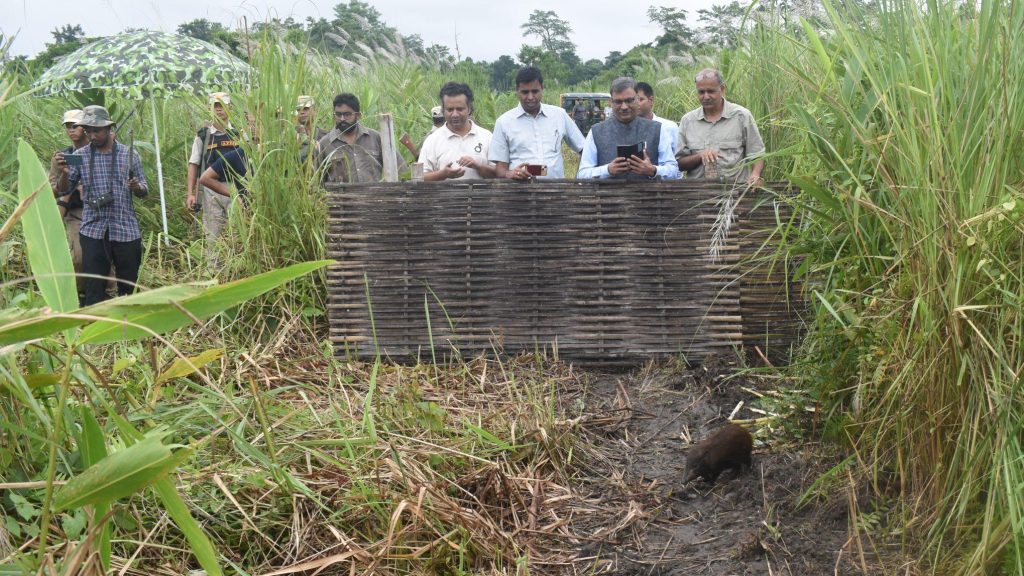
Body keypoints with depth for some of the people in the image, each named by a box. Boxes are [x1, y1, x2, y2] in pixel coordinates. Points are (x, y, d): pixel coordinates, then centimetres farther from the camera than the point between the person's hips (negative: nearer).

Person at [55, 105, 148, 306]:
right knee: (94, 288, 1)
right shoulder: (80, 155, 3)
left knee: (128, 287, 8)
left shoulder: (129, 154, 2)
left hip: (126, 230, 0)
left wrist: (137, 187, -17)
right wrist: (65, 173, -18)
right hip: (93, 231, 0)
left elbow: (144, 191, 6)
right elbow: (63, 190, 3)